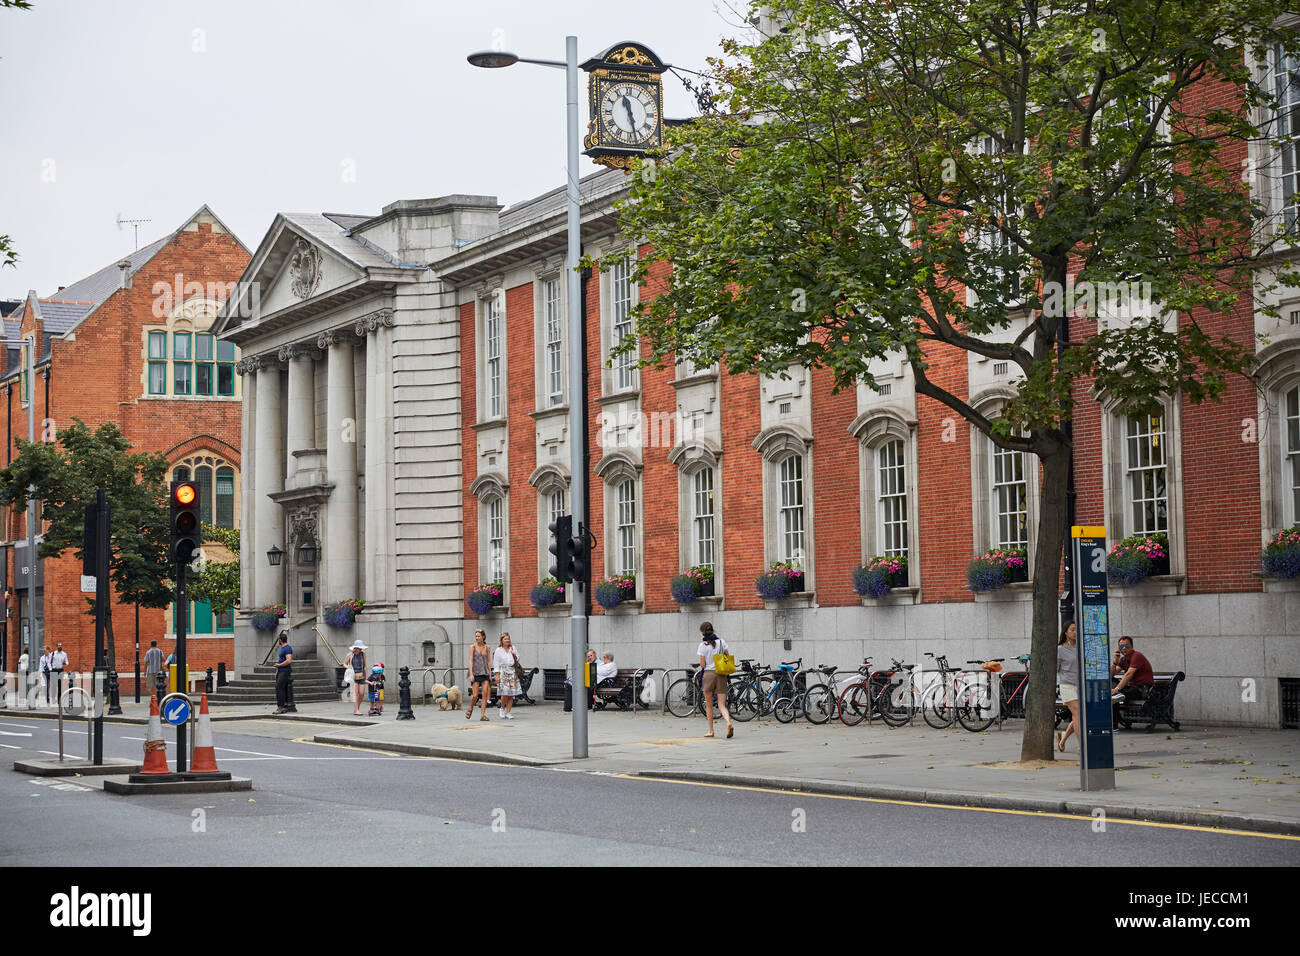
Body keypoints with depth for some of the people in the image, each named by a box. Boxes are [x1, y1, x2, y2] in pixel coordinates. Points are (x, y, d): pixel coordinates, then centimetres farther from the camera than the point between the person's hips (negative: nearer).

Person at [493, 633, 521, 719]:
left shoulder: (513, 648, 13)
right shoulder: (498, 650, 3)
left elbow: (517, 660, 20)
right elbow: (496, 664, 1)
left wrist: (515, 655, -2)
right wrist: (497, 675, -6)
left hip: (512, 673, 4)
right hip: (503, 673, -4)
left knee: (511, 694, -1)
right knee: (505, 693, -14)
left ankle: (508, 712, 5)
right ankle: (502, 708, 10)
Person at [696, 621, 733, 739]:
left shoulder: (703, 645, -5)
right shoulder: (721, 642, 5)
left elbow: (702, 664, -6)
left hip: (708, 674, -3)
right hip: (721, 675, 3)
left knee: (709, 705, 11)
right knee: (722, 704, 1)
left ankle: (711, 731, 13)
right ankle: (728, 723, -26)